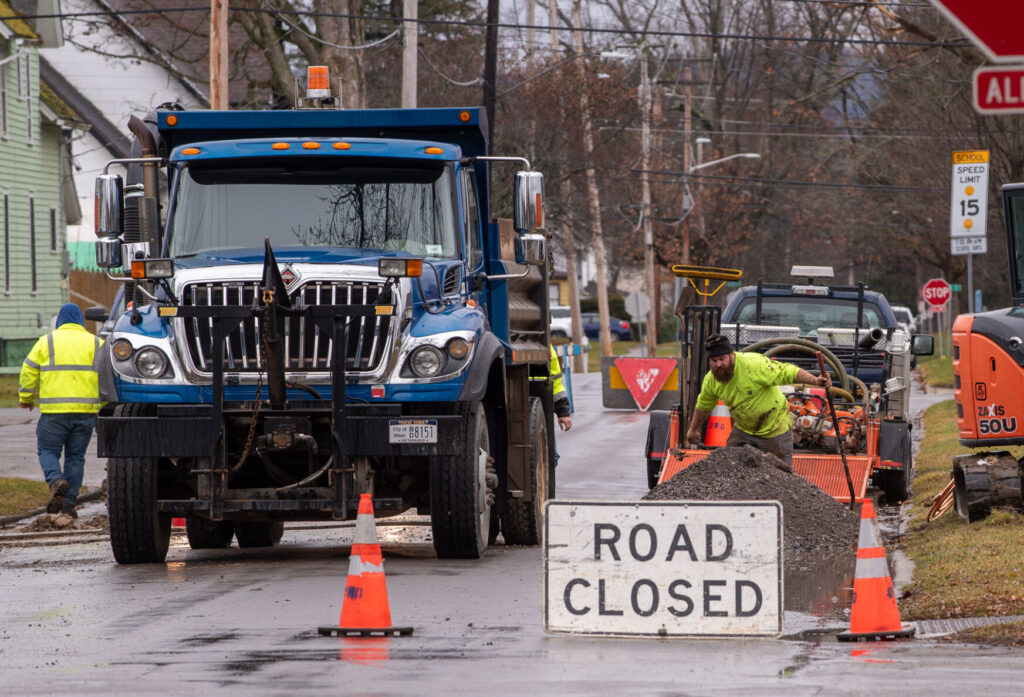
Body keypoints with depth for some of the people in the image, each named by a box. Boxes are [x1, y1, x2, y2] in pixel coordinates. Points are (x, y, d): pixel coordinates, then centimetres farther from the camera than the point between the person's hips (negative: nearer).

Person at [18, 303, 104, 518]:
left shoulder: (46, 342, 4)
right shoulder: (96, 344, 9)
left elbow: (28, 372, 3)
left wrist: (26, 399, 17)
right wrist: (103, 404, 17)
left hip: (54, 411, -2)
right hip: (86, 410, 2)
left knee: (48, 451, 9)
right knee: (75, 456, 10)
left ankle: (56, 480, -20)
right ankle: (69, 502, 5)